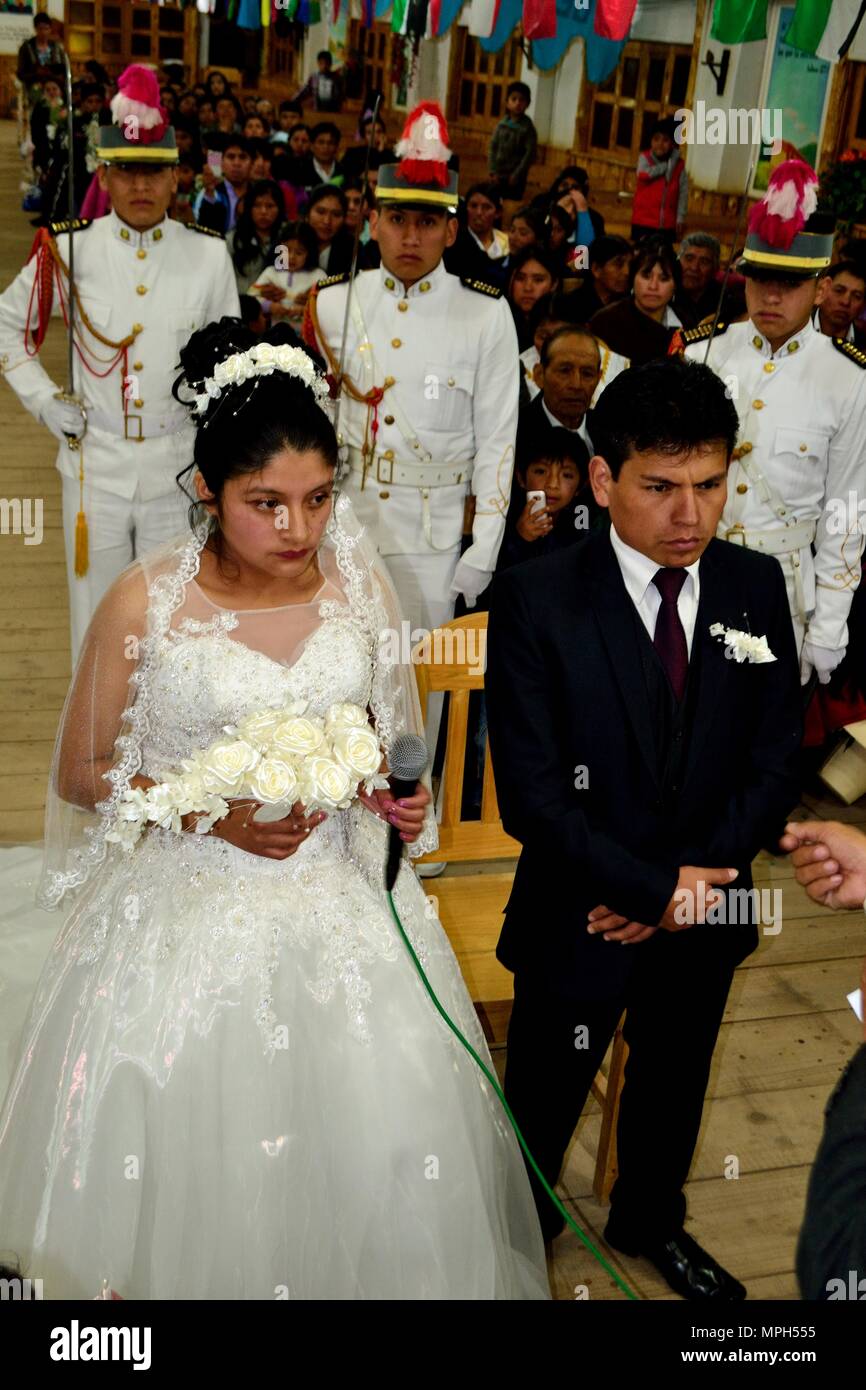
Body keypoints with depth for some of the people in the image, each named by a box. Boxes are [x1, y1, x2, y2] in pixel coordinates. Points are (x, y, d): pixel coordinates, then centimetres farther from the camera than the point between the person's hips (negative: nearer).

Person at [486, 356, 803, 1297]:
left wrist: (694, 880, -16)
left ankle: (649, 1220, 56)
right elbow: (529, 795, -22)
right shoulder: (536, 599, -21)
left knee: (674, 1085, 27)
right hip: (580, 918, -4)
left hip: (705, 911, 4)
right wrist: (655, 890, -21)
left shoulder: (756, 588, -8)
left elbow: (773, 767, -5)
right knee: (542, 1102, 18)